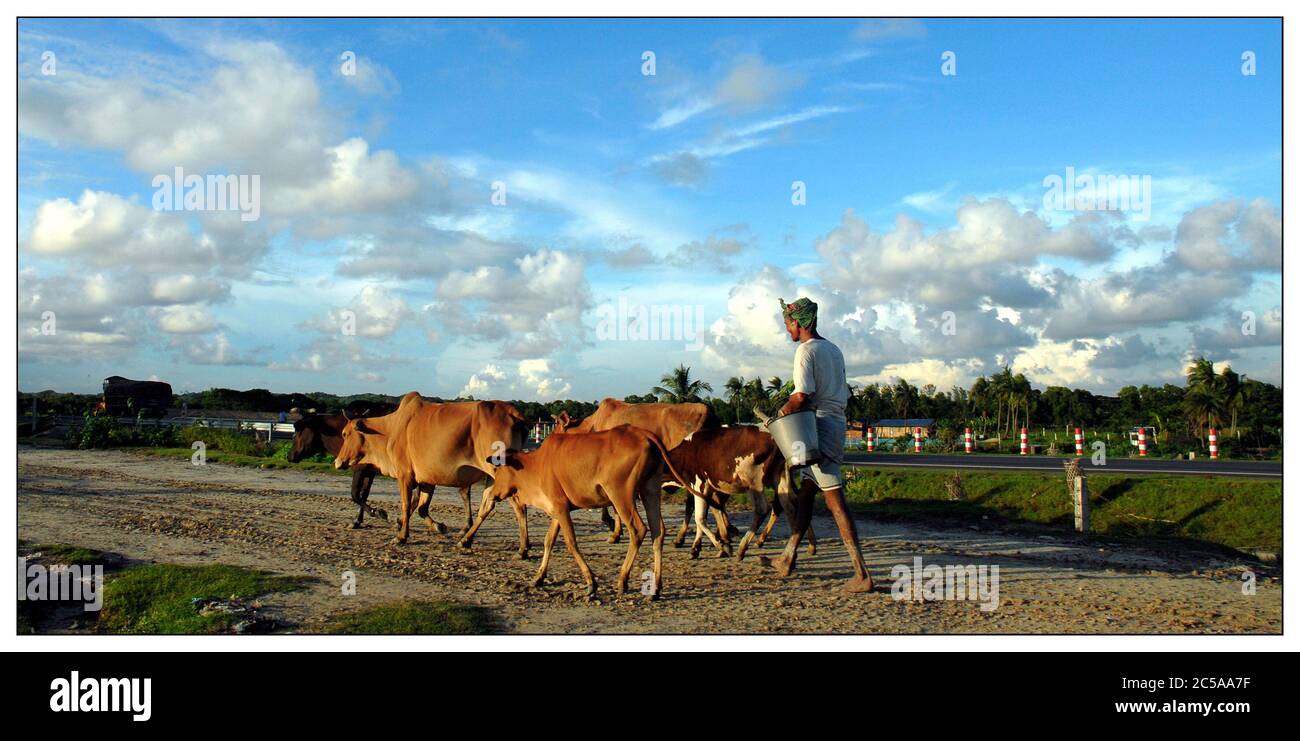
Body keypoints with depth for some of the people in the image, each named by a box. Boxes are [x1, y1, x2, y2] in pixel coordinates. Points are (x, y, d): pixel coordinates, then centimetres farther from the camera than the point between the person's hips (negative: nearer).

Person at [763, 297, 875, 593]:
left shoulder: (806, 350, -11)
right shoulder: (834, 349, 17)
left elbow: (801, 396, -21)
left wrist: (781, 412, -3)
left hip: (818, 426, -10)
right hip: (836, 422, 10)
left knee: (834, 500, -11)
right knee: (805, 492, 18)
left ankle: (862, 573, -13)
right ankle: (788, 558, 28)